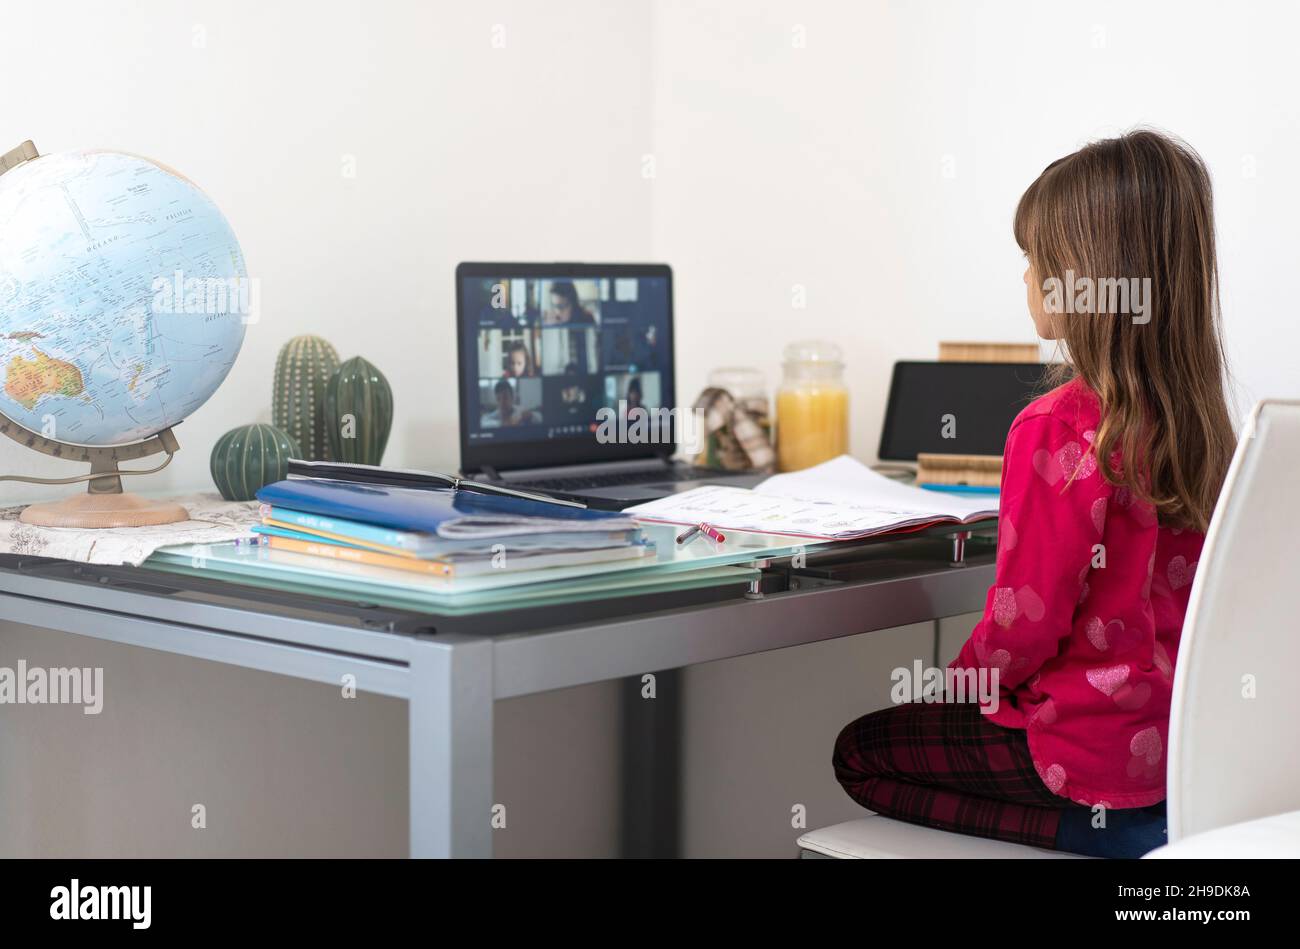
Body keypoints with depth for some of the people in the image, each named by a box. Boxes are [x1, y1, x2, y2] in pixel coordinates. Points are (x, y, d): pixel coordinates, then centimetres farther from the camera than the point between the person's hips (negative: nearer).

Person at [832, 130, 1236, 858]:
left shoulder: (1056, 431, -22)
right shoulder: (1201, 419, 0)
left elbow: (1026, 621, -18)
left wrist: (959, 686, 2)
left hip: (1095, 745, -8)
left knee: (861, 751, 11)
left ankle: (1102, 827, -1)